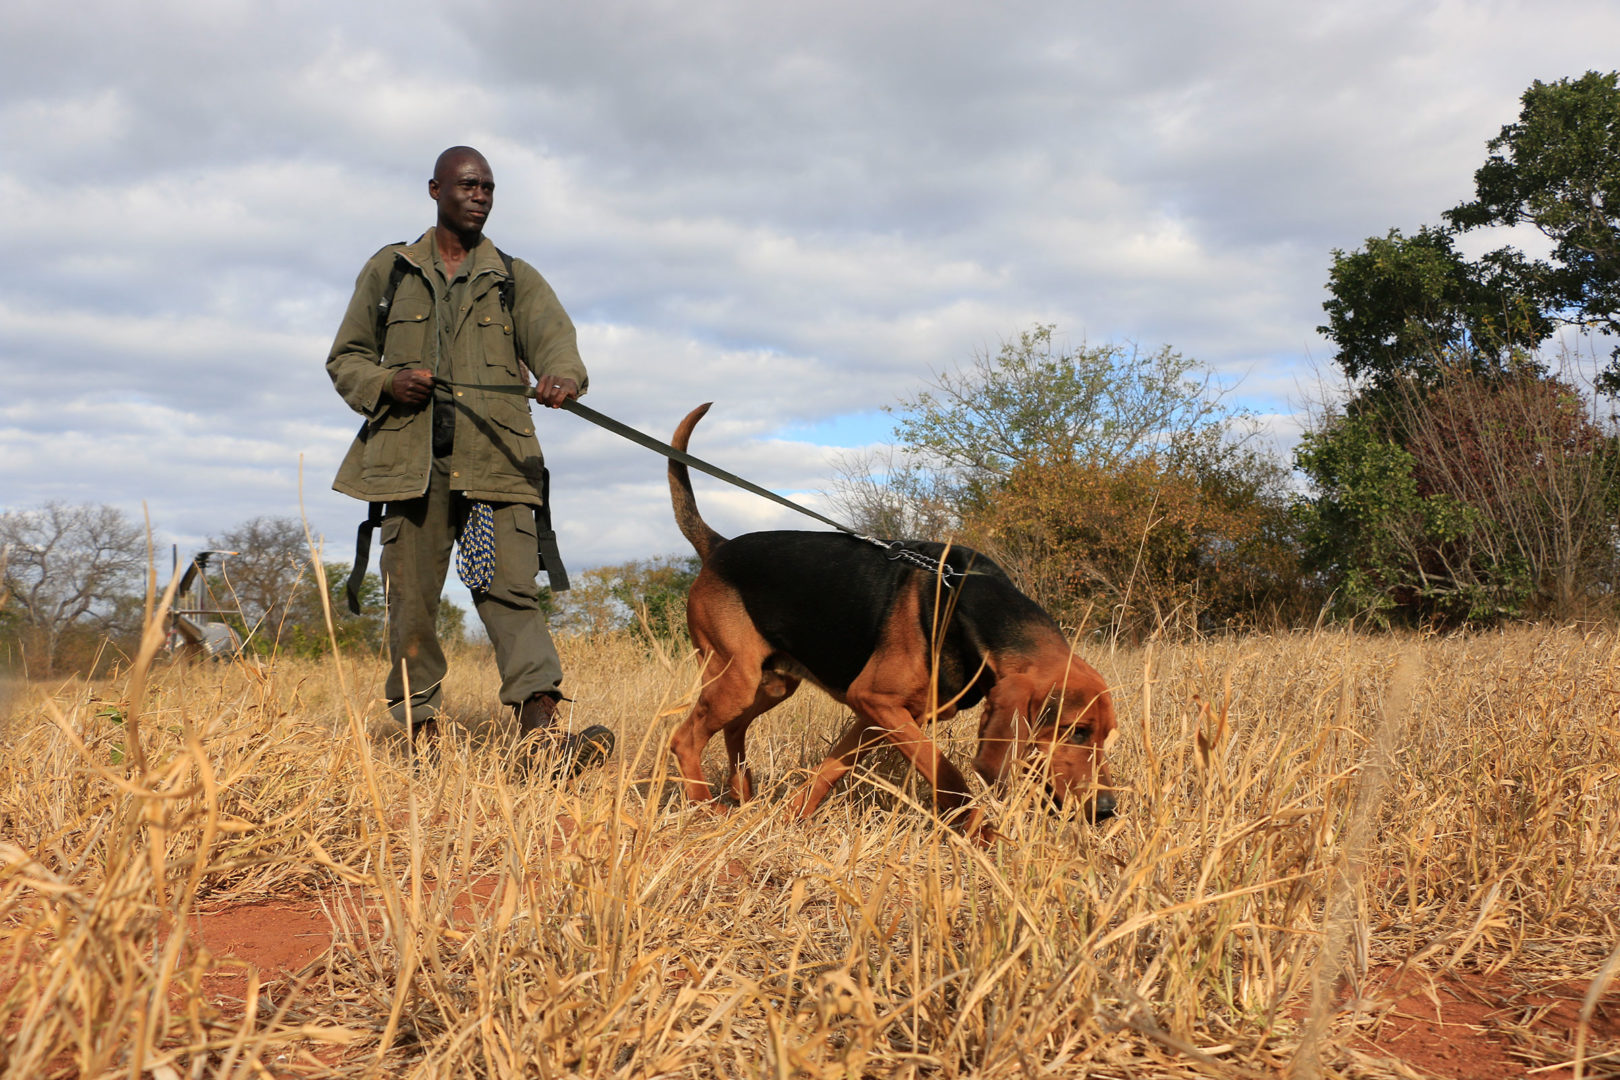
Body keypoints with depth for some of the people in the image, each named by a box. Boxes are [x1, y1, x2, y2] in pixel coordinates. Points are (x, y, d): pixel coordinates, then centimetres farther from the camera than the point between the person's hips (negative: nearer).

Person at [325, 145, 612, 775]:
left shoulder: (515, 279, 15)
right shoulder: (388, 271, 17)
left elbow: (553, 335, -4)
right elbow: (345, 358, 20)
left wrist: (563, 375, -29)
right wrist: (386, 382, -4)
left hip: (495, 460, -1)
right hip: (411, 458, 1)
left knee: (511, 588, -14)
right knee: (411, 596, 2)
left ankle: (539, 728, -24)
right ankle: (420, 726, 14)